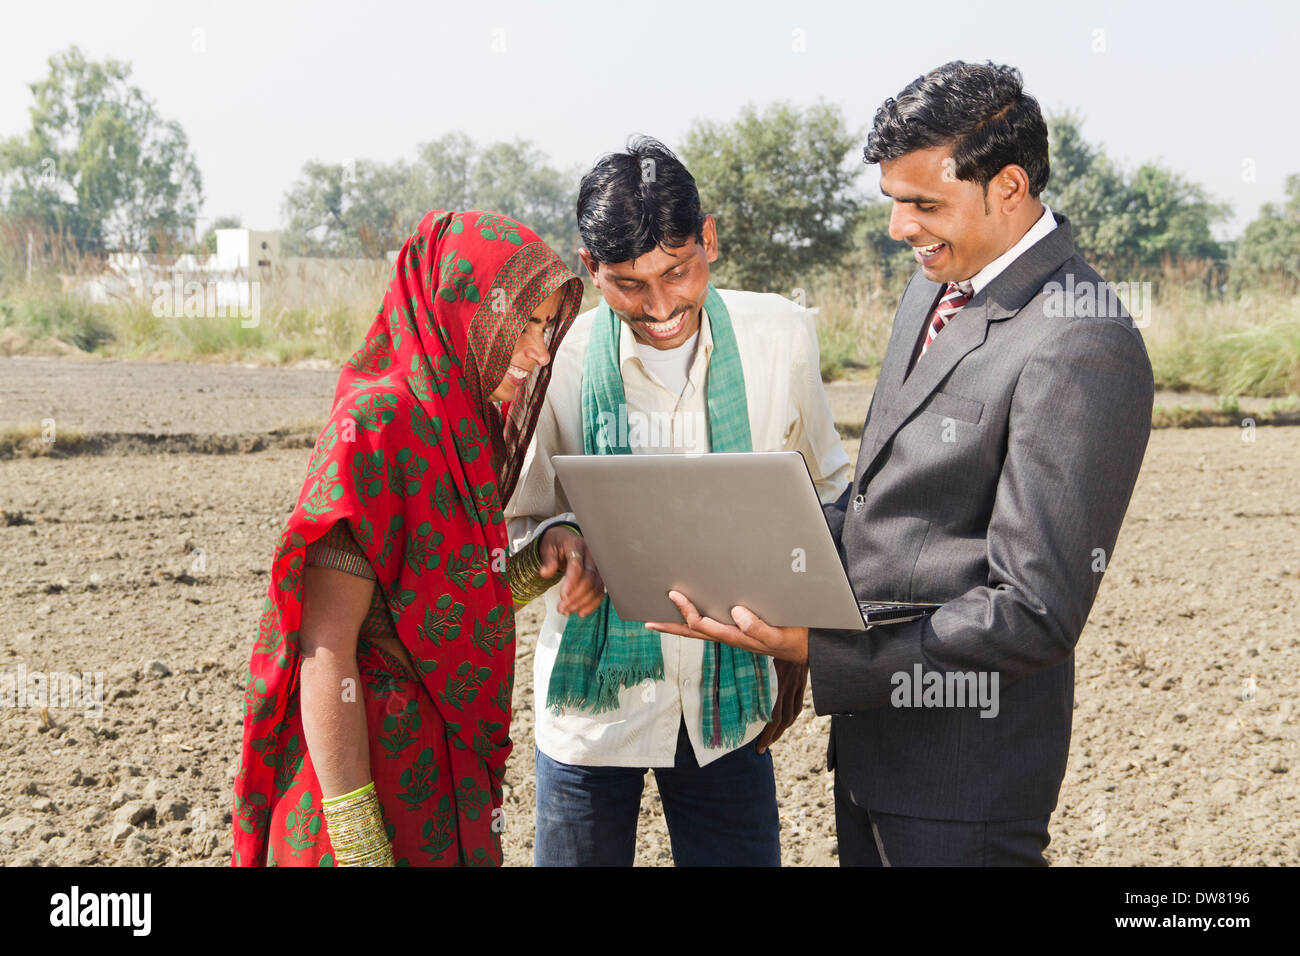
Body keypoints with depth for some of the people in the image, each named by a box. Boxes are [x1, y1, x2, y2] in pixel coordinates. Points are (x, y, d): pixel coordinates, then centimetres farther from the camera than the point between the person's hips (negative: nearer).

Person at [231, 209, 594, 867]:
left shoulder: (463, 427, 8)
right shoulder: (374, 425, -19)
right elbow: (325, 652, -21)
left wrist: (542, 563, -4)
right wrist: (359, 842, -22)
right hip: (376, 772, -8)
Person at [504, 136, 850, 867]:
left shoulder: (782, 336, -5)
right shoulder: (557, 360, -10)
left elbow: (826, 491, 10)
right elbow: (515, 525, 0)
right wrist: (560, 539, -23)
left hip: (728, 697, 1)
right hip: (595, 695, -1)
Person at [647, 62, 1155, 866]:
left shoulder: (1081, 348, -21)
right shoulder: (936, 288, 9)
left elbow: (1035, 615, -23)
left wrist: (820, 651, -23)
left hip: (960, 779, -8)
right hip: (870, 736, 8)